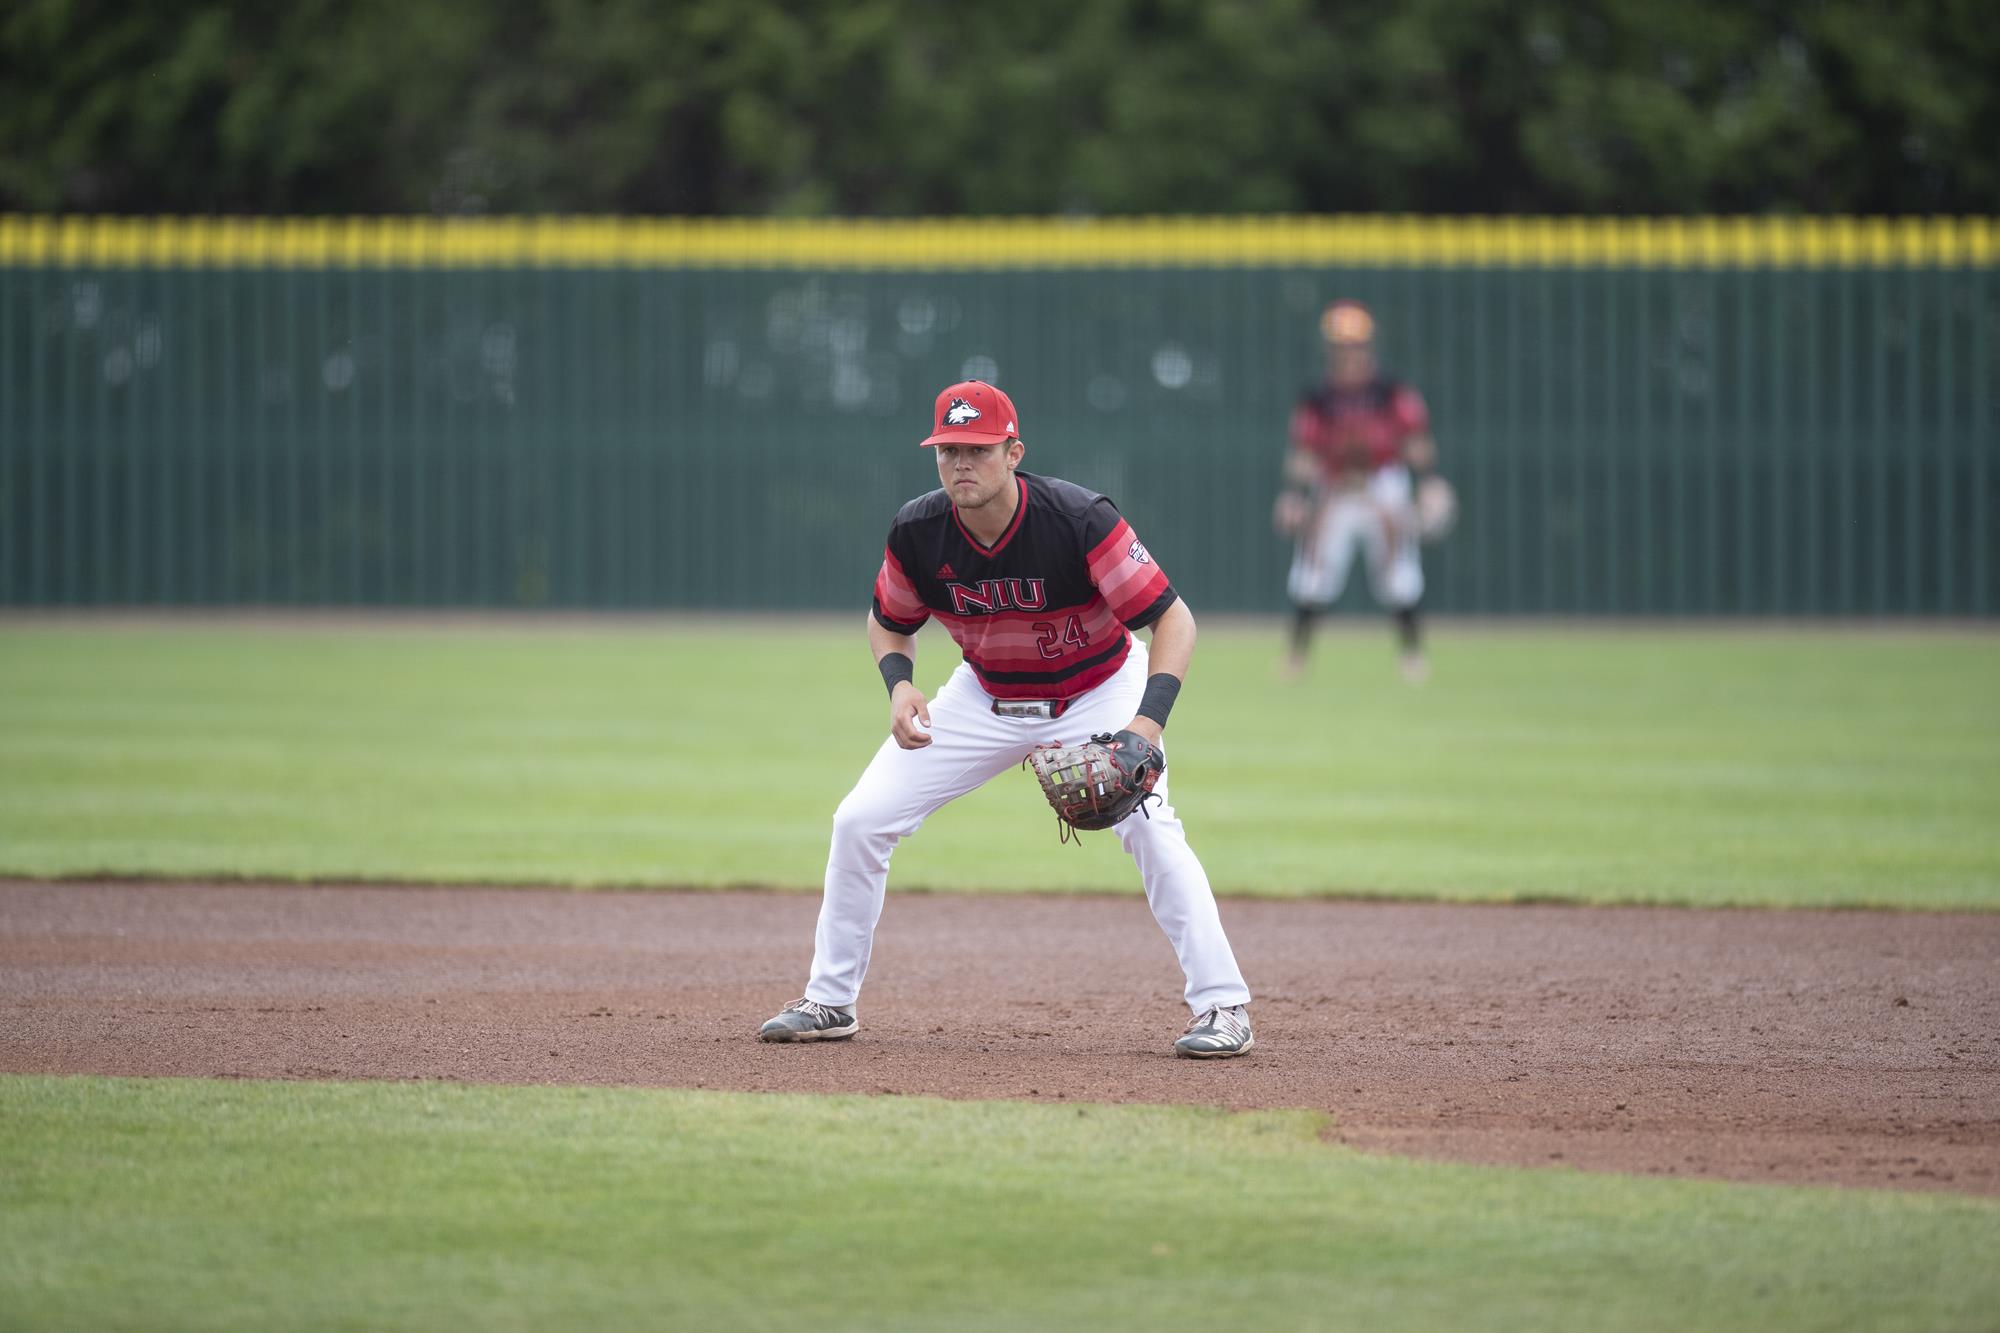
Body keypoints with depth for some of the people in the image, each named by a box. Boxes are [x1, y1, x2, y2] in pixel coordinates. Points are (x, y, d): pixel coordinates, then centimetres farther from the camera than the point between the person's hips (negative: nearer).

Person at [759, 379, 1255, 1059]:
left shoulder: (1080, 520, -31)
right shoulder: (917, 532, -19)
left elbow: (1175, 619, -28)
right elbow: (888, 623, 2)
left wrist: (1149, 720, -43)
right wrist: (900, 684, -20)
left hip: (1099, 690, -4)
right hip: (985, 695, 4)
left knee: (1150, 828, -25)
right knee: (859, 821, -4)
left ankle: (1223, 1006, -15)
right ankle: (830, 1002, 12)